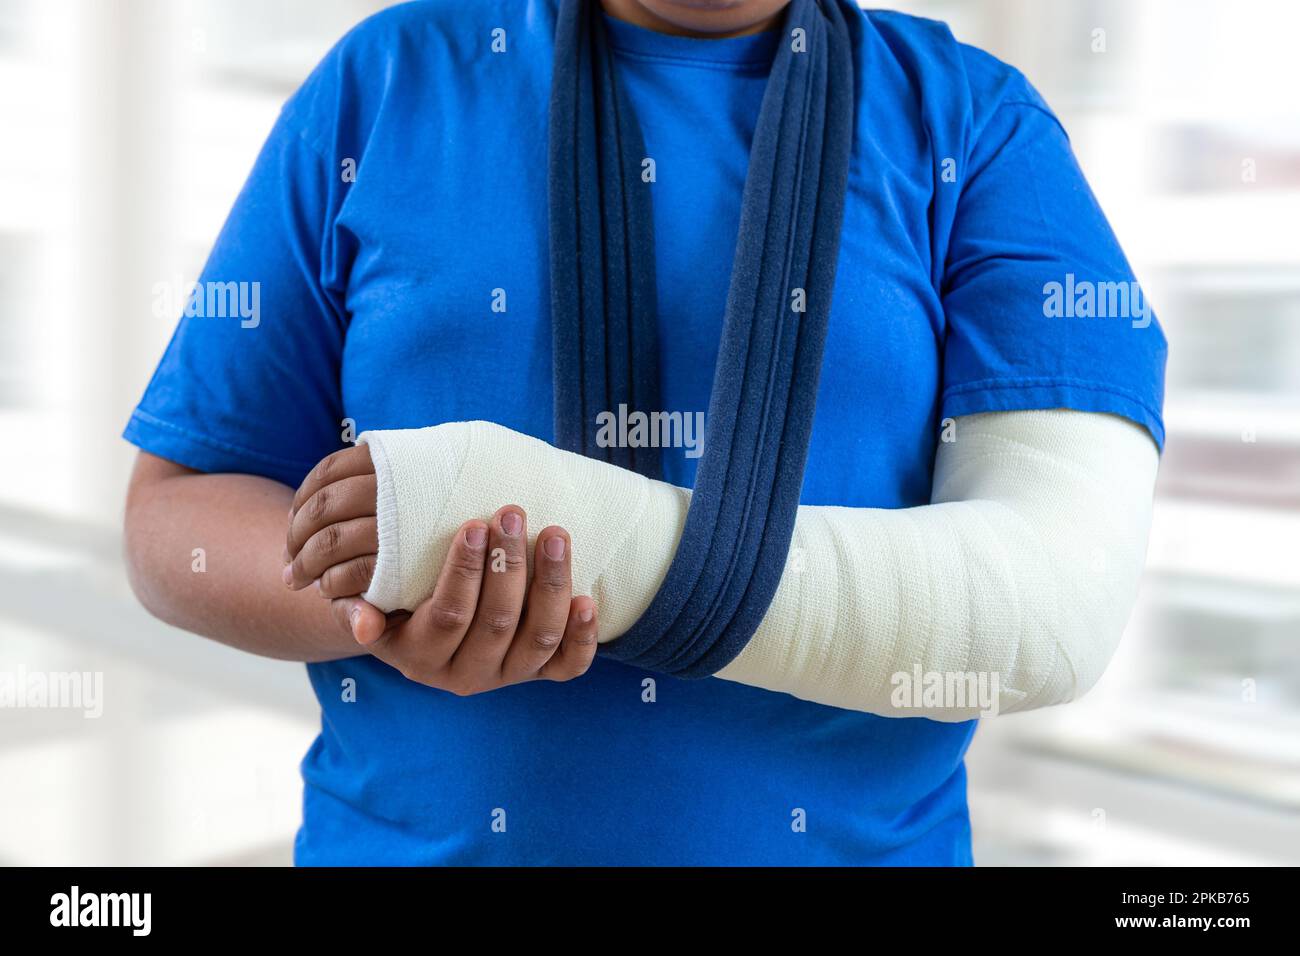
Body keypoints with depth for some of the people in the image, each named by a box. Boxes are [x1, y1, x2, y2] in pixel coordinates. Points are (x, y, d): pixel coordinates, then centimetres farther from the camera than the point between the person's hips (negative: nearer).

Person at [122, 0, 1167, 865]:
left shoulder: (980, 125, -5)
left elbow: (1067, 599, -18)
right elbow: (175, 510, -2)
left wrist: (595, 546, -29)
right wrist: (392, 607, -23)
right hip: (420, 834, 1)